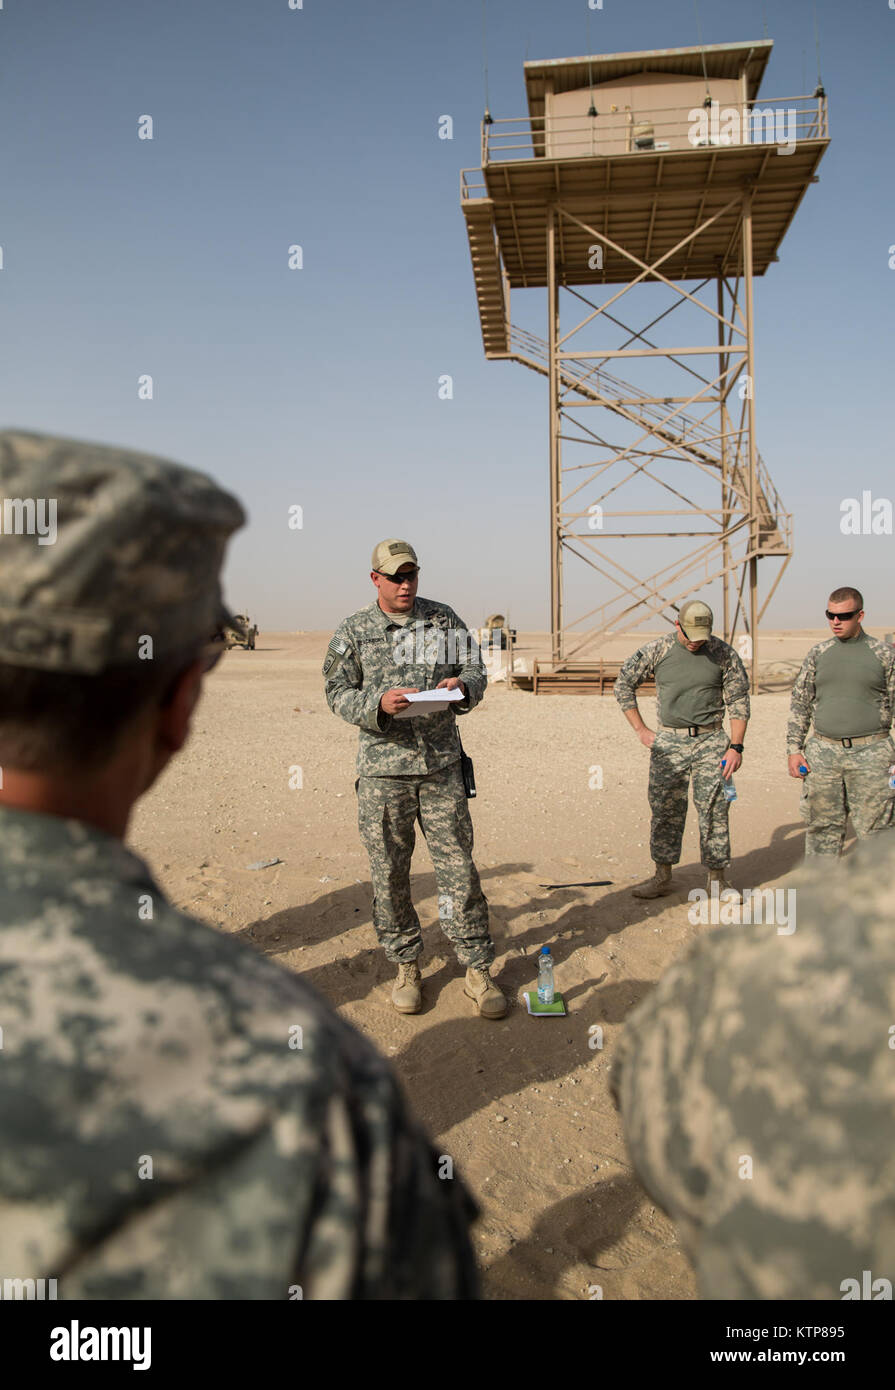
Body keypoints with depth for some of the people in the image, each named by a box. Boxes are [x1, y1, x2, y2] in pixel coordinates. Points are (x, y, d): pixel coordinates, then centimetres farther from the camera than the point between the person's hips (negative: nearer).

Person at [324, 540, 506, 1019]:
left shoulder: (445, 619, 9)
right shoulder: (353, 630, 3)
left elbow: (476, 672, 12)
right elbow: (338, 693, 1)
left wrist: (463, 686, -12)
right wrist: (379, 703, -19)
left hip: (442, 765, 1)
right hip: (382, 768, -1)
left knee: (458, 866, 2)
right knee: (389, 871, 6)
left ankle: (477, 970, 13)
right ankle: (406, 966, 23)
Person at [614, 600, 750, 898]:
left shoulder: (723, 654, -1)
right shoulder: (657, 650, -2)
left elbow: (739, 701, 4)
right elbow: (623, 684, 7)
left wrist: (736, 747, -3)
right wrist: (641, 731, 4)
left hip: (710, 742, 0)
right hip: (669, 742, 0)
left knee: (714, 811, 1)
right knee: (665, 810, 4)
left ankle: (717, 878, 13)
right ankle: (663, 877, 15)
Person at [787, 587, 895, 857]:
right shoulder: (818, 654, 9)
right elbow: (799, 703, 12)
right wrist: (794, 749, 5)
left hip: (870, 753, -2)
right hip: (824, 751, 2)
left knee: (873, 830, 0)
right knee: (823, 827, 7)